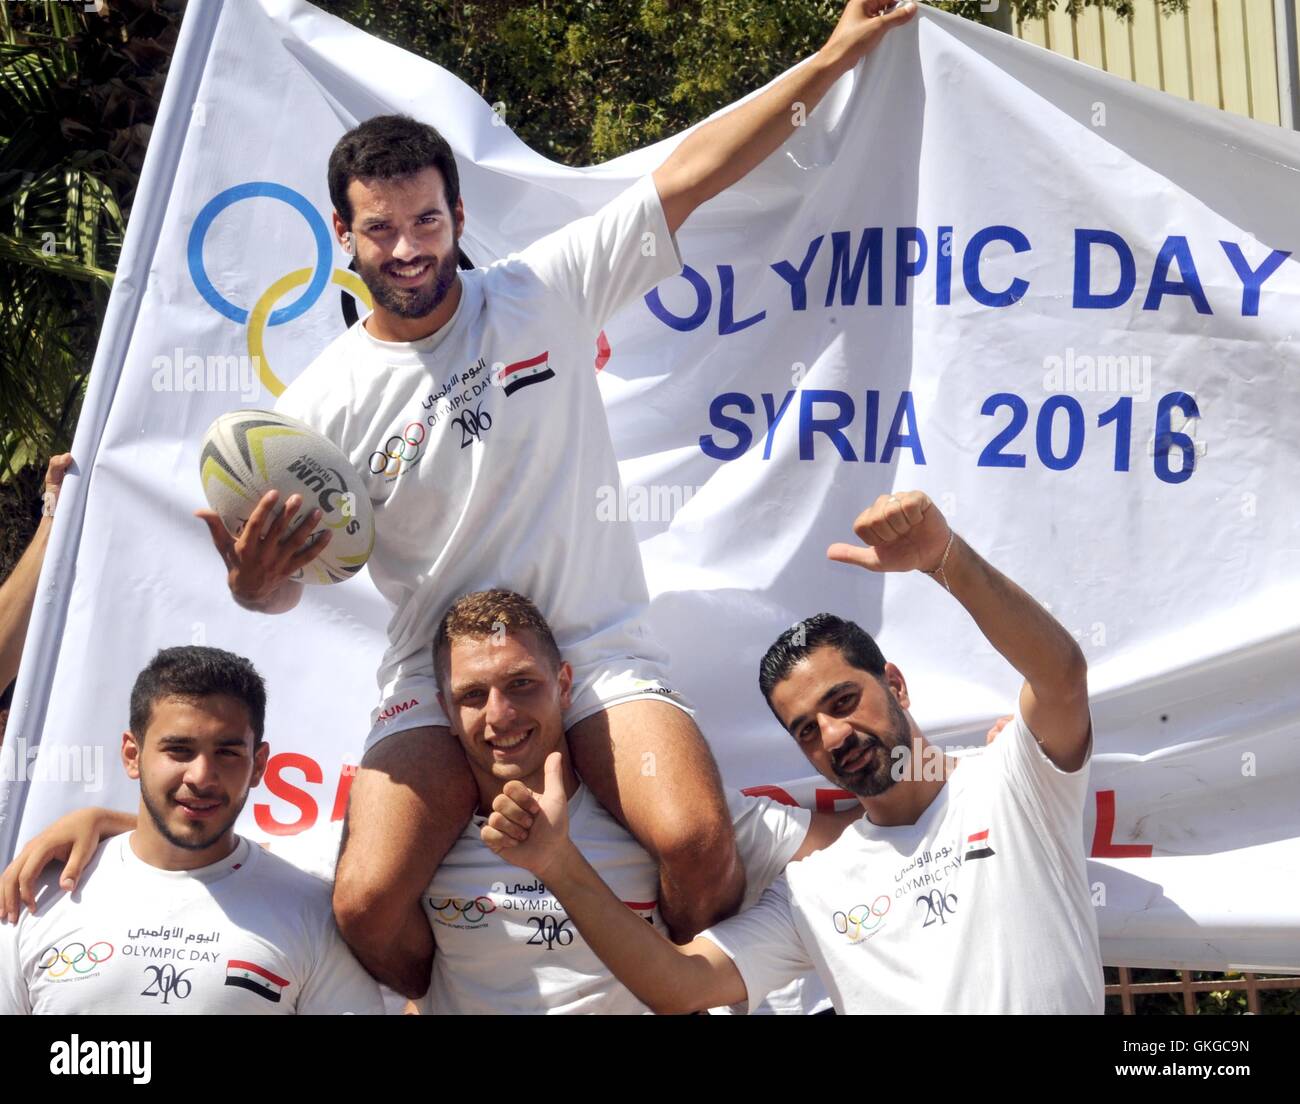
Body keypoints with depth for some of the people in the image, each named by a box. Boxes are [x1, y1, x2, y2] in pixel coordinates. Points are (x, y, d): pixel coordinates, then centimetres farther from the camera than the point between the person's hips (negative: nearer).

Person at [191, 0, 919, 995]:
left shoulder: (547, 292, -1)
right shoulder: (324, 405, -2)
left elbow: (689, 176, -1)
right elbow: (281, 578, 0)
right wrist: (253, 583, -26)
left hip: (602, 653, 0)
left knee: (698, 838, -25)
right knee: (367, 902, -20)